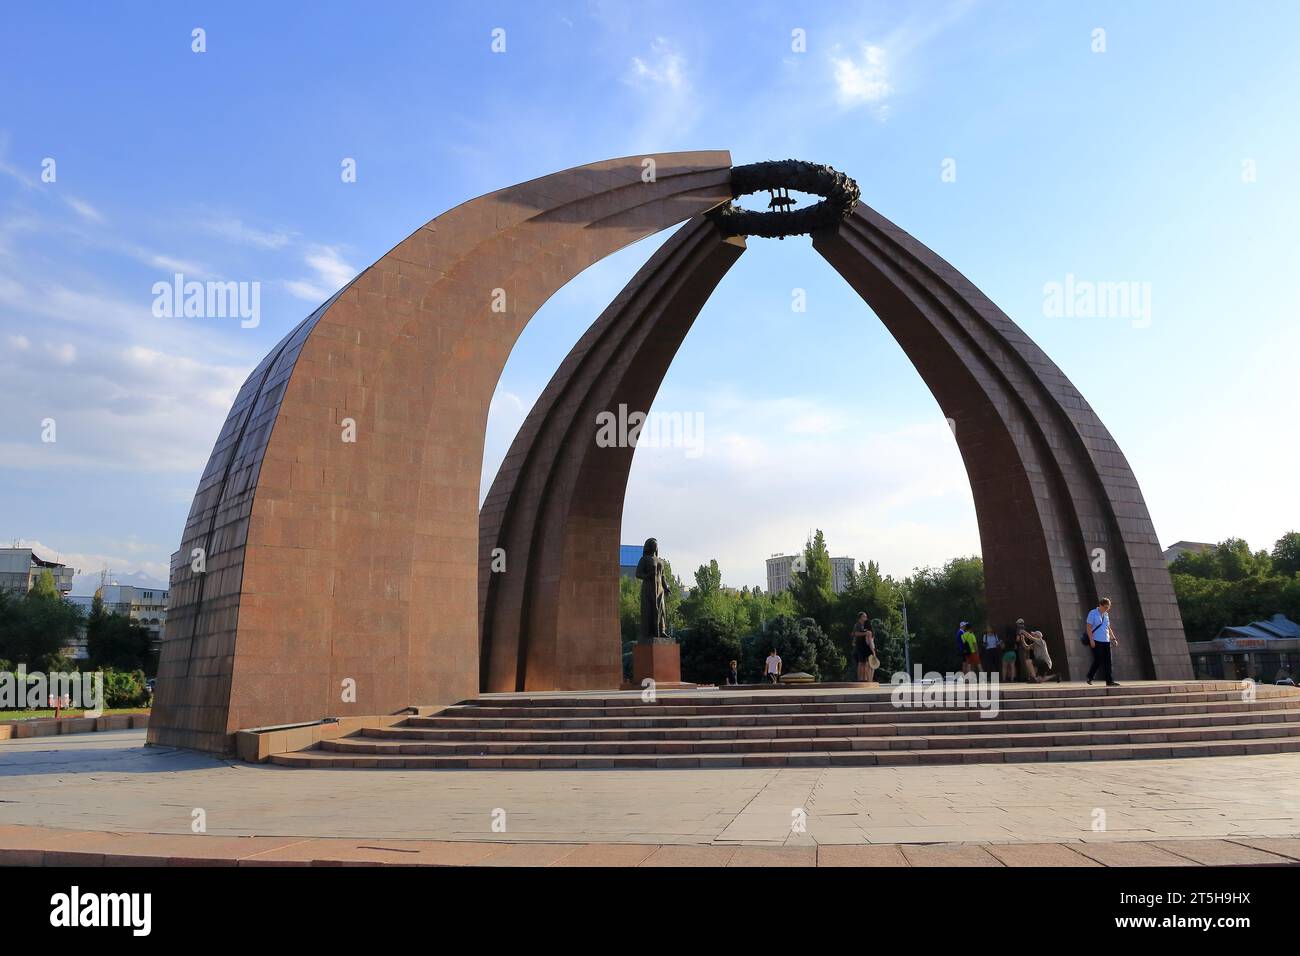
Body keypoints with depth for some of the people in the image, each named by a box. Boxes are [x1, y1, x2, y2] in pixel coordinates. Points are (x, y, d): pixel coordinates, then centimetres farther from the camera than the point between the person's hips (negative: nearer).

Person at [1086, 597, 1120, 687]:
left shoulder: (1106, 614, 15)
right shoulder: (1093, 613, -5)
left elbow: (1108, 628, 23)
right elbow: (1088, 627, -10)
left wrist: (1113, 638, 13)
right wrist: (1091, 640, -18)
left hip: (1106, 641, 6)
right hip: (1096, 641, -6)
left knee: (1107, 661, 1)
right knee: (1098, 660, -9)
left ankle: (1110, 681, 0)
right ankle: (1090, 677, 7)